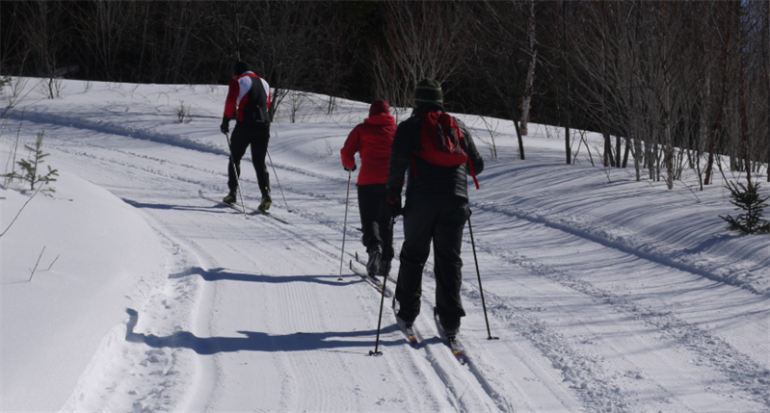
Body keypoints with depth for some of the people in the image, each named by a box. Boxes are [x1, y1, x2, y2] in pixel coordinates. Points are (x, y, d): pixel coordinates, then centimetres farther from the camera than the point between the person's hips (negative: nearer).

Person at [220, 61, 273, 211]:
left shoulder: (238, 81, 3)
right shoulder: (264, 83, 19)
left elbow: (231, 102, -7)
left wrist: (226, 121, -1)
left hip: (245, 125, -4)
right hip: (264, 126, 4)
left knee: (235, 158, 12)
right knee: (259, 162, 7)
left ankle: (233, 192, 9)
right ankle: (266, 193, -13)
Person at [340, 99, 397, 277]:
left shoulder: (362, 129, 5)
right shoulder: (396, 130, 11)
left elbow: (347, 152, 1)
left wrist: (349, 165, 21)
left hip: (369, 181, -2)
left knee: (369, 218, 3)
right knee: (386, 221, 14)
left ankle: (373, 245, -26)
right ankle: (385, 261, 9)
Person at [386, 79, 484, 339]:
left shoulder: (409, 127, 4)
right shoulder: (459, 127, 14)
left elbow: (398, 162, -9)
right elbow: (477, 166, 18)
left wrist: (393, 197, -3)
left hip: (420, 201, -2)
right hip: (455, 201, 2)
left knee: (413, 256, 13)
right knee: (449, 259, 4)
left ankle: (407, 313, 16)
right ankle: (450, 321, -2)